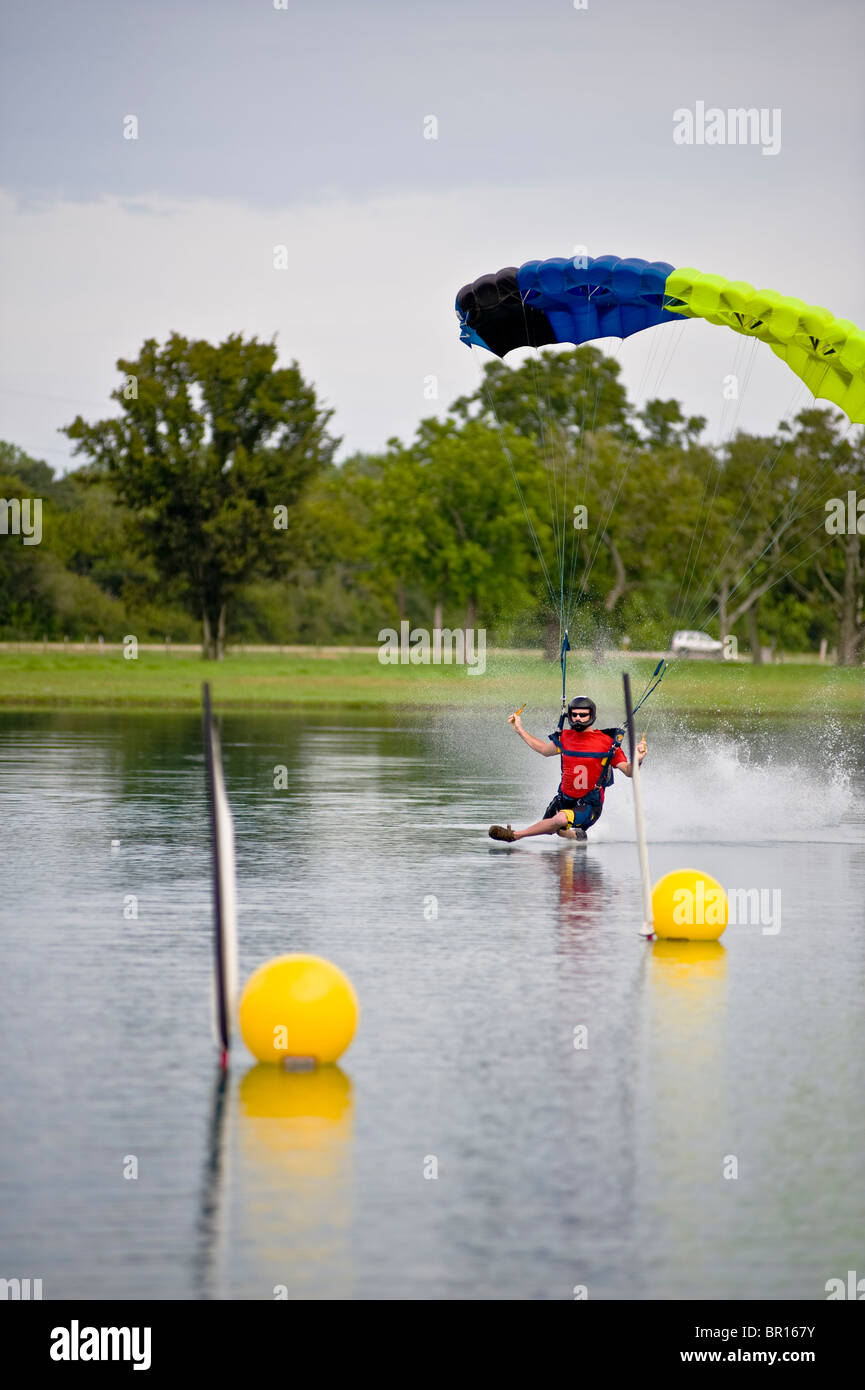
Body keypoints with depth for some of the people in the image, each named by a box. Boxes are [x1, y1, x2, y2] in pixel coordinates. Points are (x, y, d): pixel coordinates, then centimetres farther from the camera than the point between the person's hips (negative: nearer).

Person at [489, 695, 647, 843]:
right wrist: (520, 729, 23)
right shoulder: (566, 737, 5)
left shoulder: (607, 743, -11)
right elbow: (545, 750, 25)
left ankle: (515, 835, -25)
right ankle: (576, 835, 41)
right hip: (564, 799, 6)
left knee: (561, 819, -31)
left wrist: (637, 760, -32)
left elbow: (628, 772, -9)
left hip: (589, 804, -6)